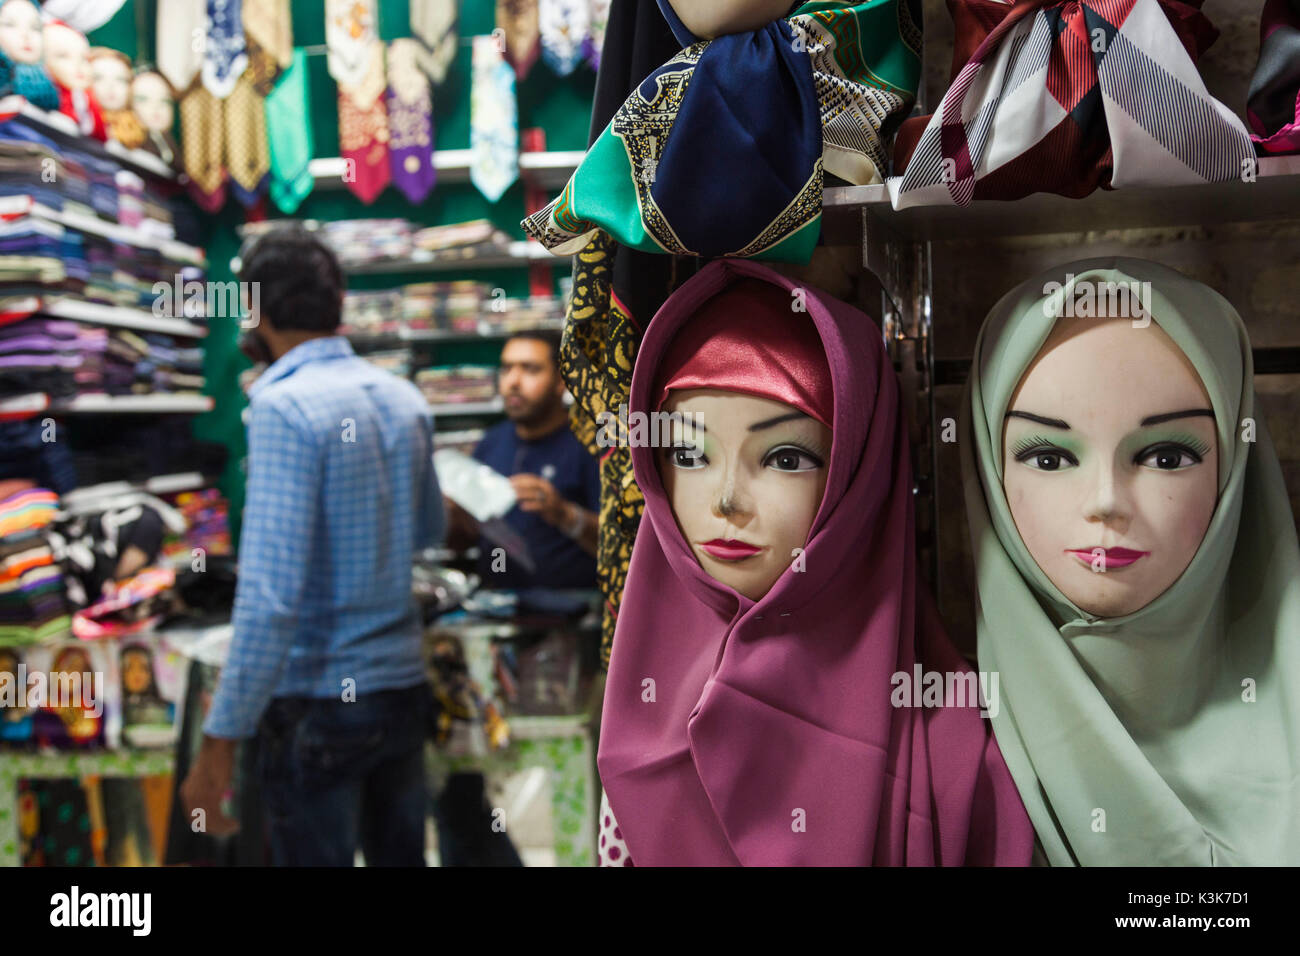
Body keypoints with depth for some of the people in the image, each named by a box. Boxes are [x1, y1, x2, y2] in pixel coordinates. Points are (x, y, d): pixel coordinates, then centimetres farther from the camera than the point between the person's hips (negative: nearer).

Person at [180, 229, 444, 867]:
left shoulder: (285, 406, -16)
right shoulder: (405, 400, 5)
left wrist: (221, 737, -19)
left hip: (318, 701, -6)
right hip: (402, 689, 7)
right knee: (401, 859, 17)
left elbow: (271, 591, -23)